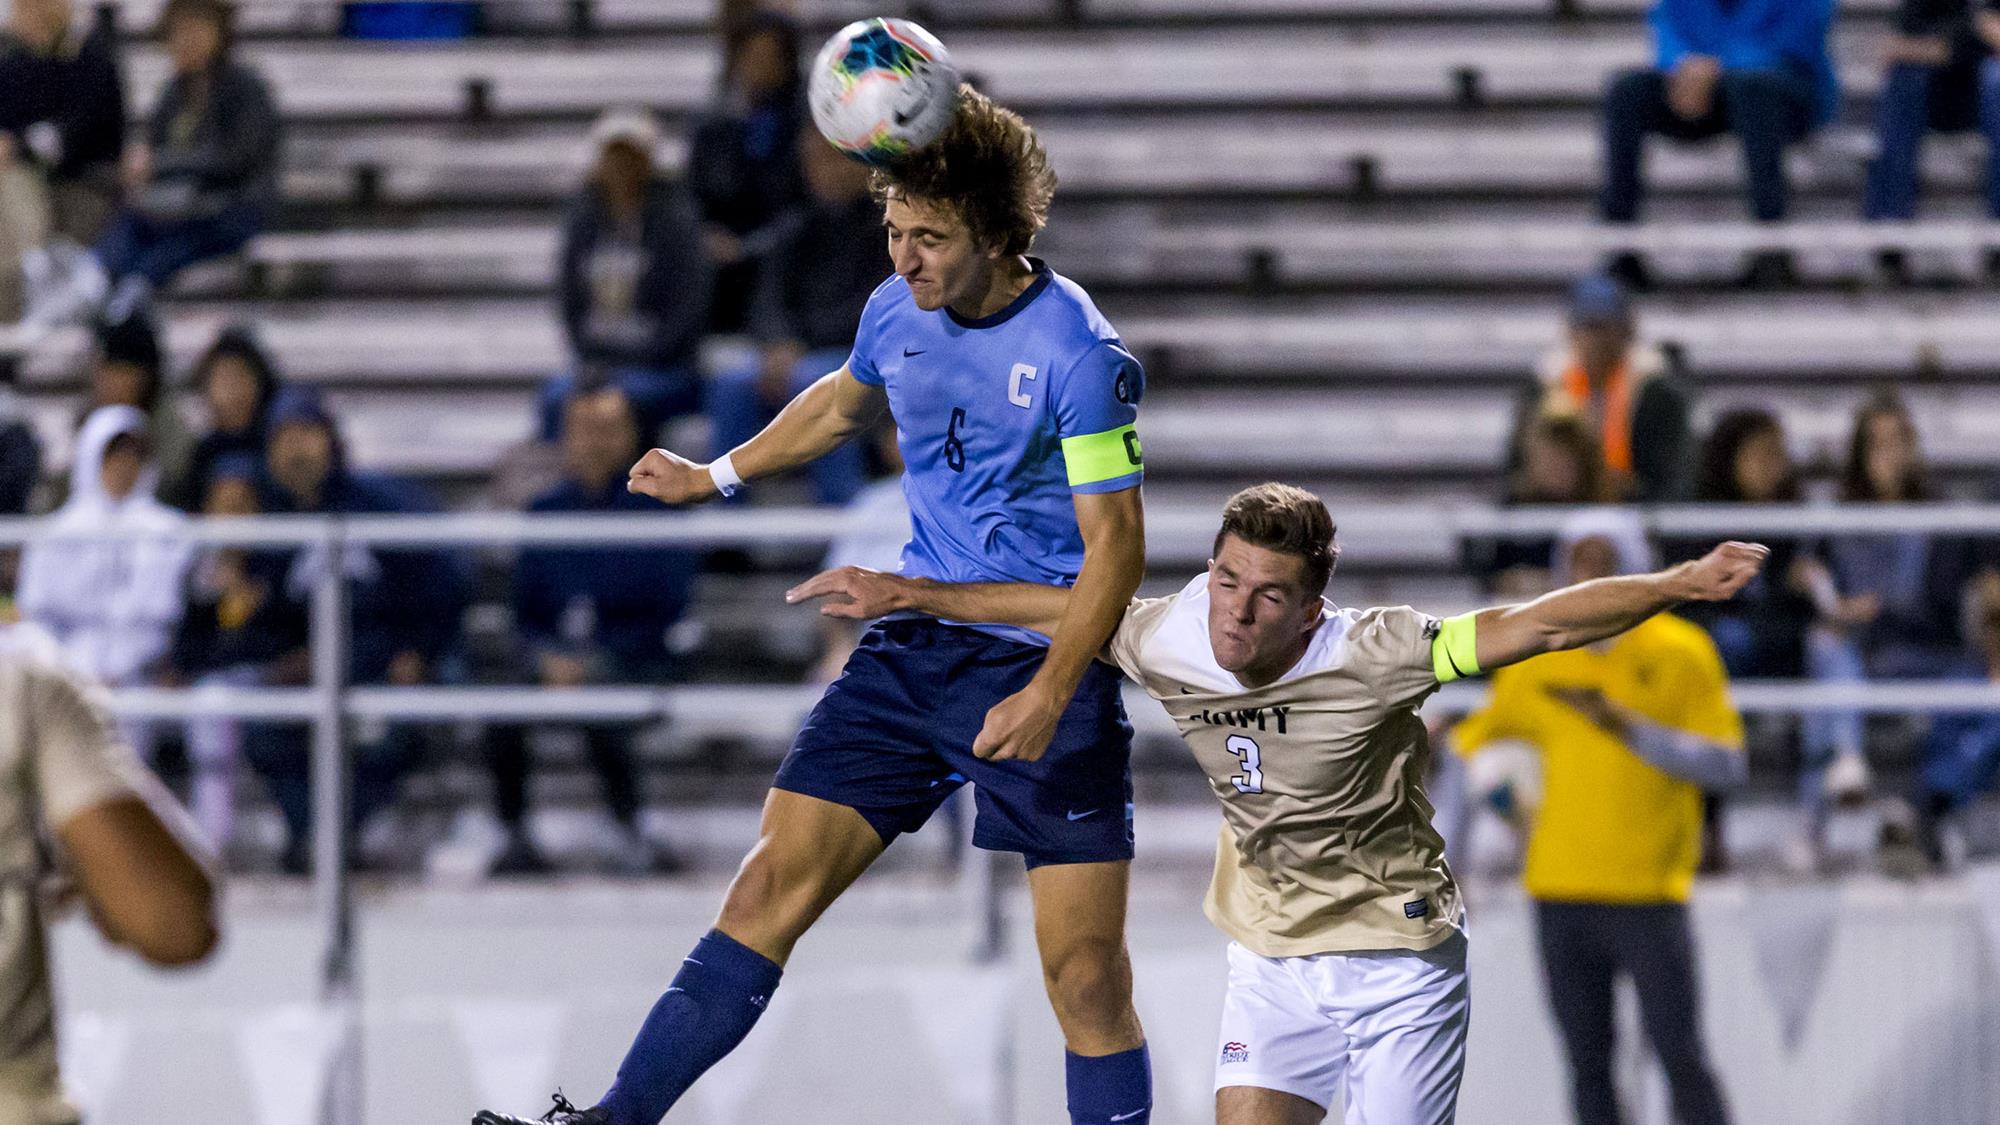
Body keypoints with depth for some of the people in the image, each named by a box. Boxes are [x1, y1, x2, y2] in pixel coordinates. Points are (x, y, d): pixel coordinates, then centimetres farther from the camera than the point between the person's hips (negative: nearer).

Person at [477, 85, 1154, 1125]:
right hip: (912, 646, 5)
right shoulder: (897, 311, 3)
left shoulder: (1080, 353, -17)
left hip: (1045, 662, -5)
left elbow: (1116, 543, -16)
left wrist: (1049, 695, -26)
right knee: (772, 885, -1)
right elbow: (846, 403, 27)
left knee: (1085, 972, -8)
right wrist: (715, 476, 37)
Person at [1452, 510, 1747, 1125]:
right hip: (1561, 893, 3)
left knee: (1681, 1059, -9)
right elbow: (1474, 746, 16)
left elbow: (1727, 763, -6)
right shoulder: (1536, 655, 8)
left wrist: (1632, 729, -17)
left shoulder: (1681, 652, -1)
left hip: (1650, 893, -3)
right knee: (1588, 1066, 4)